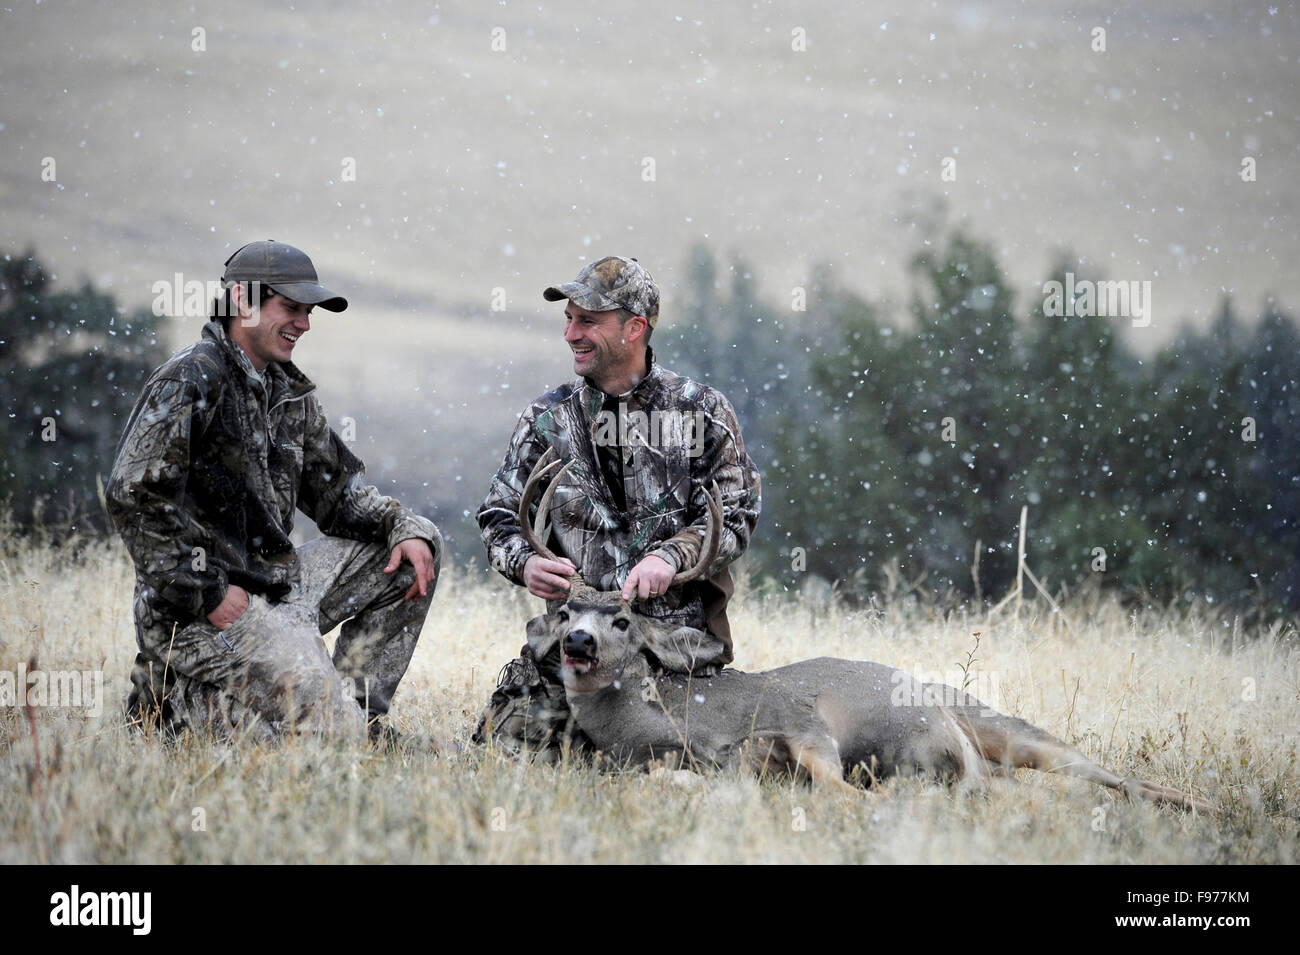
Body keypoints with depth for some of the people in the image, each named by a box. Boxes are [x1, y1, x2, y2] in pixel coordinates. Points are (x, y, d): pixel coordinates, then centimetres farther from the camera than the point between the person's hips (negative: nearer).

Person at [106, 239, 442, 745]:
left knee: (418, 544, 11)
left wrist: (405, 528, 0)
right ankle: (186, 702, -2)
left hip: (278, 585, 9)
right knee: (338, 740, -22)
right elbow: (134, 498, -21)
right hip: (202, 613, -9)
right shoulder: (192, 379, -13)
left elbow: (336, 489, 21)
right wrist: (206, 594, -20)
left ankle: (357, 707, 10)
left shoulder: (290, 391, 15)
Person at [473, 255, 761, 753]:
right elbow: (499, 515, 12)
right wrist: (525, 562, -11)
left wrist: (671, 557, -17)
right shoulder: (547, 418, 8)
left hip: (680, 630, -2)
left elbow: (736, 515, 1)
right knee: (507, 744, -10)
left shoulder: (701, 411, 2)